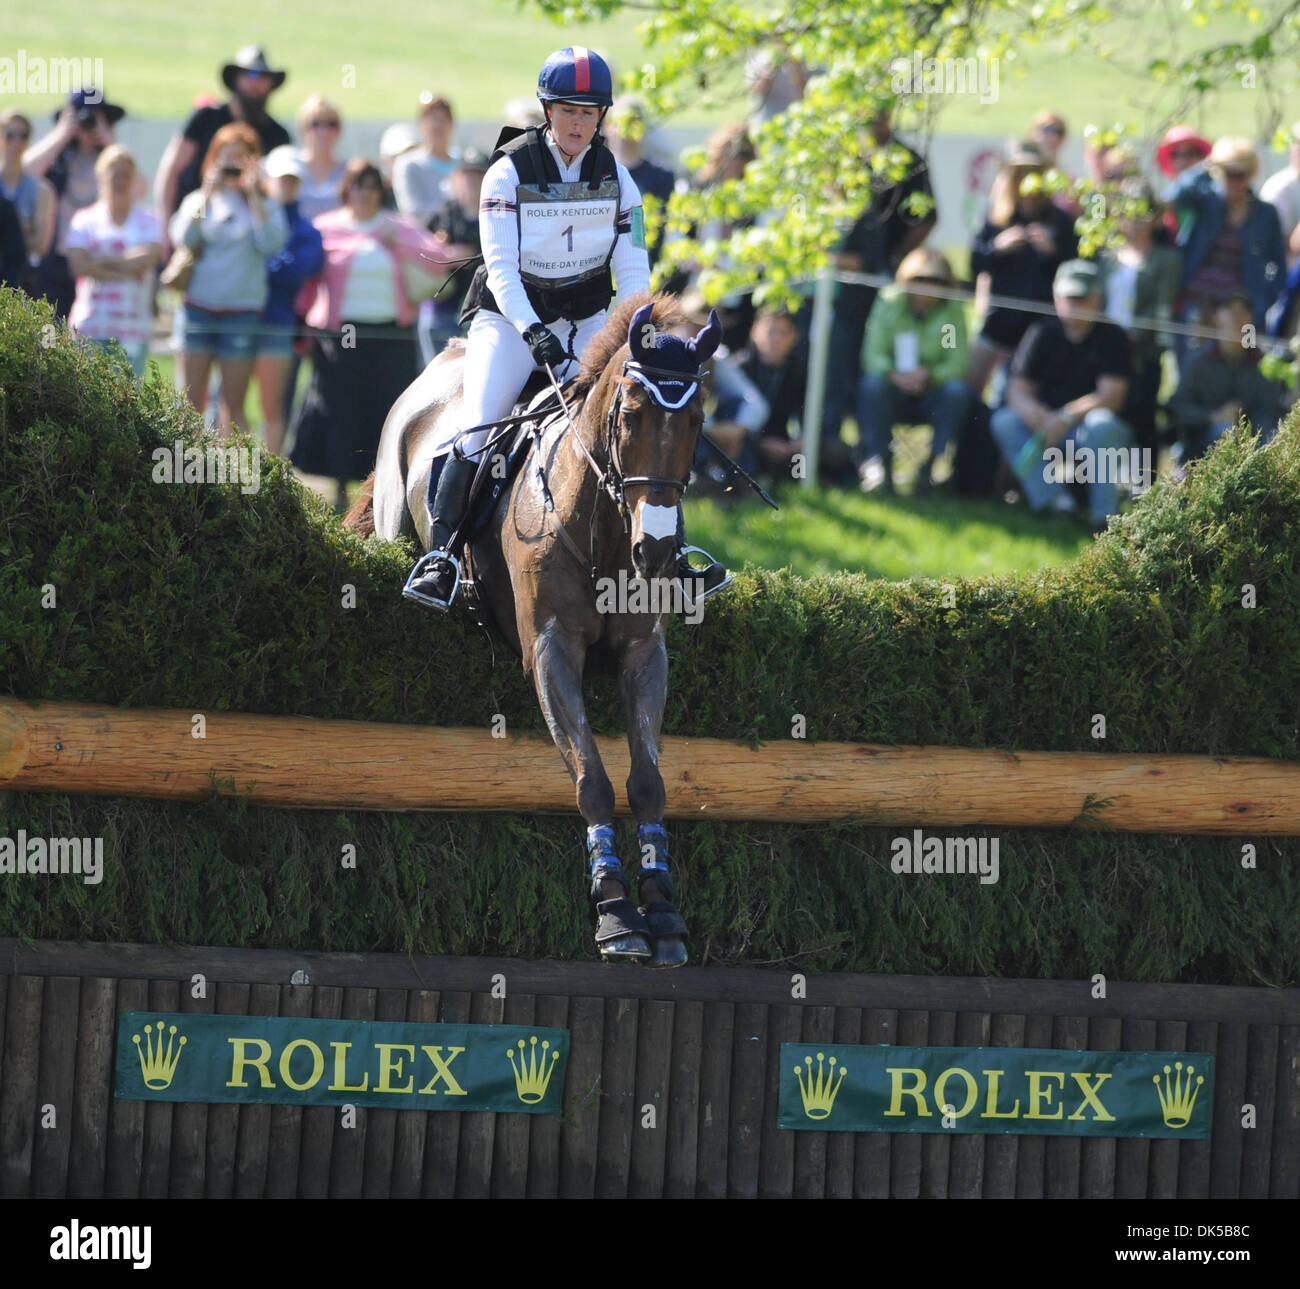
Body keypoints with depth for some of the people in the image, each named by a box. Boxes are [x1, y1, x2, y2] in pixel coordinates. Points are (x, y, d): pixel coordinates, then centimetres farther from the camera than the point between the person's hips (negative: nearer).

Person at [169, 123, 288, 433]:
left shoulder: (264, 206, 7)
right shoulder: (199, 200, 12)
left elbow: (272, 244, -11)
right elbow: (183, 239, -5)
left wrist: (253, 195, -11)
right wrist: (207, 194, -7)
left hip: (242, 311, -1)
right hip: (198, 308, 1)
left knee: (233, 402, -1)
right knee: (193, 399, -1)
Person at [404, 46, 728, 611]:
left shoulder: (615, 177, 0)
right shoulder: (510, 171, -11)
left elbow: (633, 268, 1)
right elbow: (501, 267, -17)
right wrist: (533, 331, -31)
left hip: (585, 320, 3)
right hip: (509, 313, -3)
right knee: (479, 430, -22)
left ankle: (673, 560, 0)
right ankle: (440, 554, -16)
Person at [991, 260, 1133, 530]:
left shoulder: (1112, 337, -3)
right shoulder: (1043, 333, 6)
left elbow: (1111, 397, -13)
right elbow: (1017, 389, 1)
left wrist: (1068, 417, -25)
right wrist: (1031, 410, -24)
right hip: (1047, 424, 4)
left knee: (1102, 425, -37)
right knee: (1005, 422, -23)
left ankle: (1104, 516, -32)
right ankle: (1052, 501, -33)